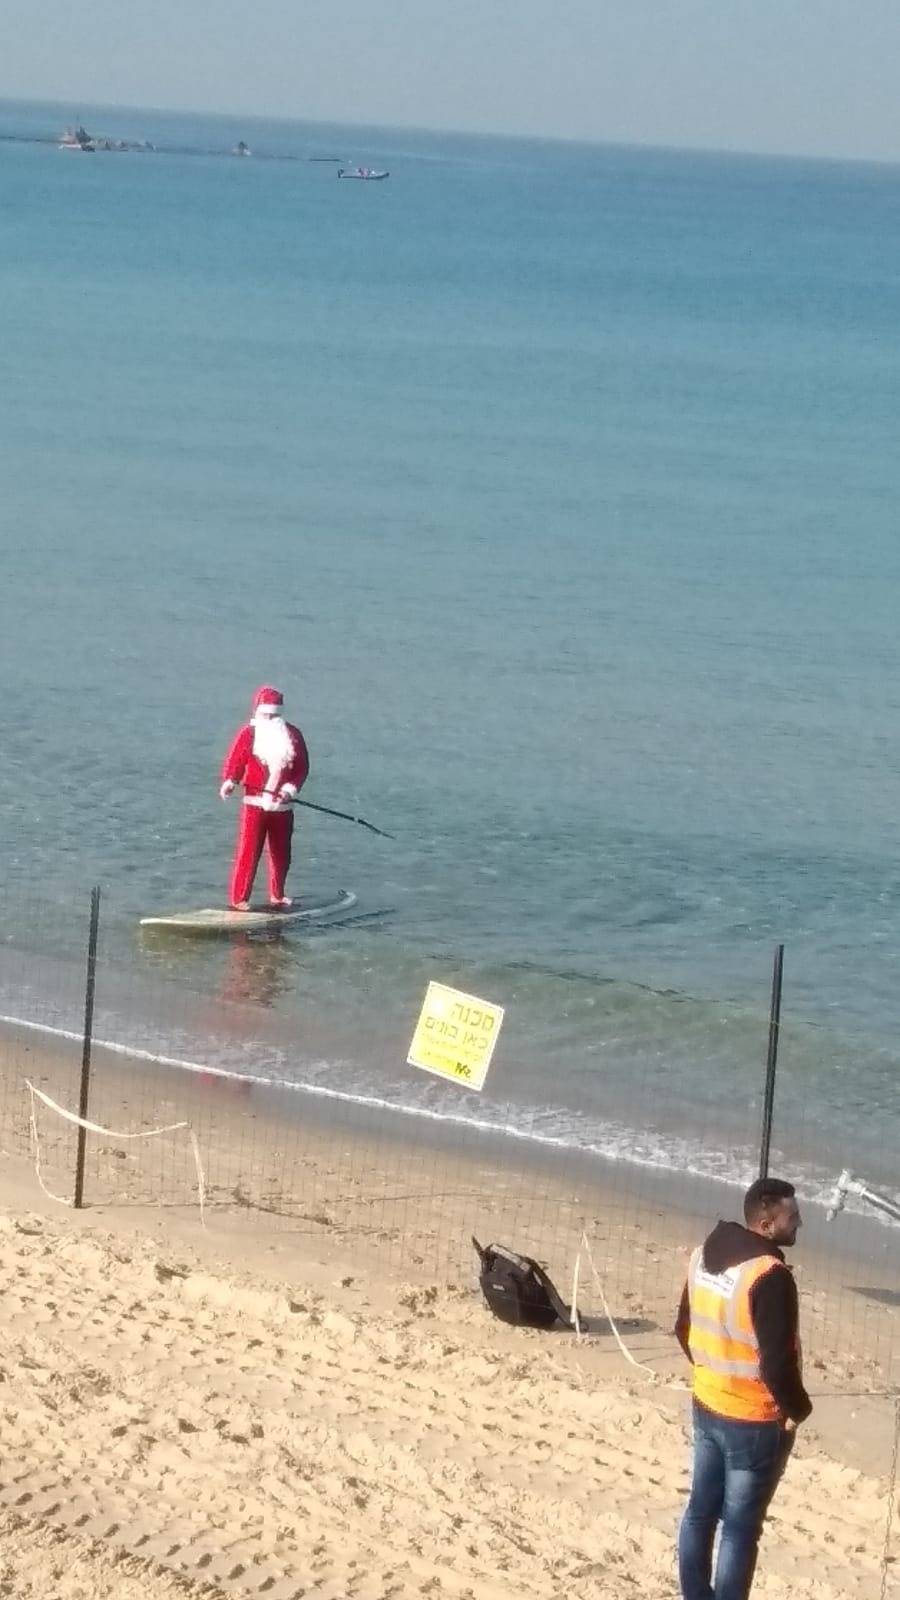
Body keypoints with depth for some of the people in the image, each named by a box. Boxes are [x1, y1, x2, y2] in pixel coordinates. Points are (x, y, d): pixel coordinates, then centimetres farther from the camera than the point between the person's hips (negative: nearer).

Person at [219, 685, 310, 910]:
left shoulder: (293, 735, 6)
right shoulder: (248, 734, -2)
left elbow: (302, 767, 3)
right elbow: (234, 761, -6)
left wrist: (290, 789, -12)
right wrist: (228, 783, -25)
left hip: (282, 806, 4)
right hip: (254, 804, -4)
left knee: (281, 853, 13)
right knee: (248, 852, -9)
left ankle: (277, 896, 28)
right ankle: (238, 898, -6)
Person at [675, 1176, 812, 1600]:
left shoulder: (705, 1255, 0)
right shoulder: (770, 1277, -26)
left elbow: (684, 1329, 11)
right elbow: (777, 1361, -26)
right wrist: (797, 1409, -9)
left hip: (707, 1406, 8)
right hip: (755, 1421, -8)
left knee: (701, 1510, 19)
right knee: (741, 1527, 3)